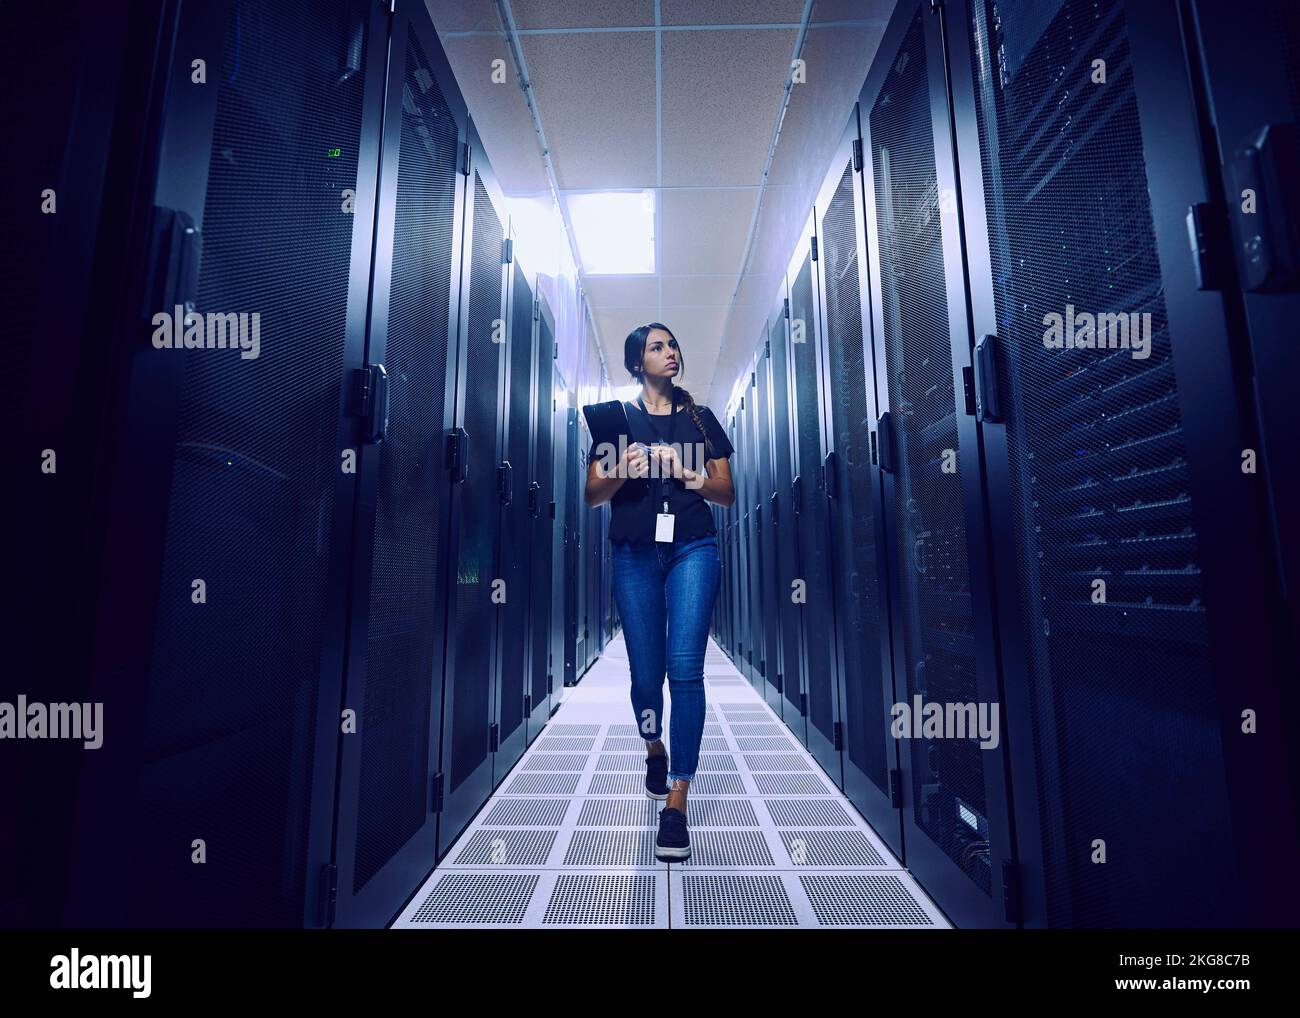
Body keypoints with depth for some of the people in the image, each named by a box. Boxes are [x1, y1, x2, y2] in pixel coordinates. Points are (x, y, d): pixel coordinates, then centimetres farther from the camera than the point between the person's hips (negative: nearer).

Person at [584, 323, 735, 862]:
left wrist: (689, 475, -8)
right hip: (635, 554, 0)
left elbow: (728, 493, 11)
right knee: (646, 673, 6)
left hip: (693, 549, 0)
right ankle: (655, 750, 38)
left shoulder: (701, 418, 13)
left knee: (685, 667, -12)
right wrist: (621, 473, -15)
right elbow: (593, 494, 6)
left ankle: (676, 803, -3)